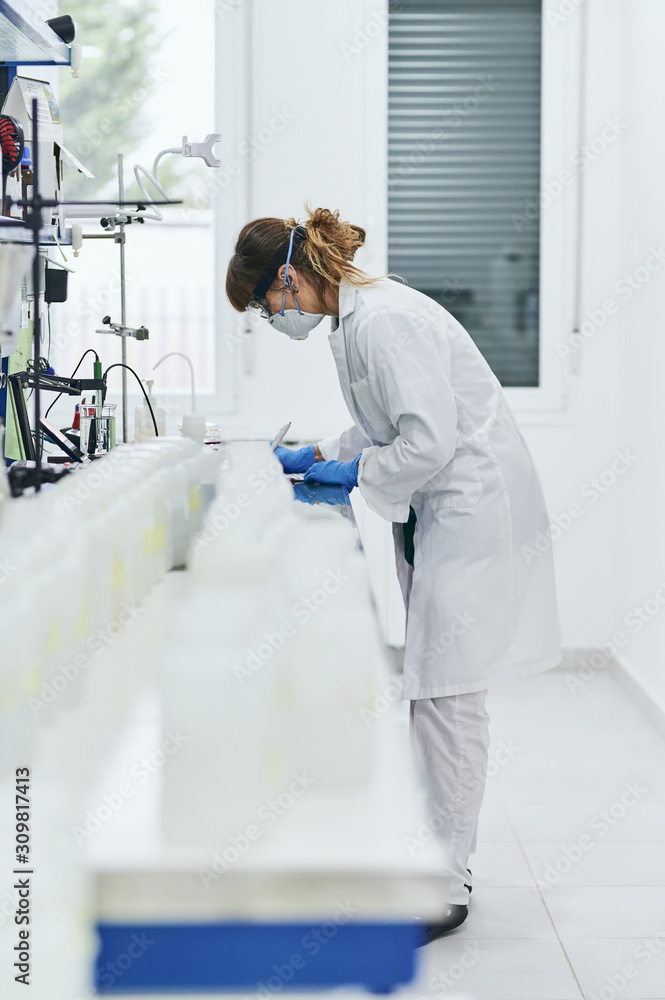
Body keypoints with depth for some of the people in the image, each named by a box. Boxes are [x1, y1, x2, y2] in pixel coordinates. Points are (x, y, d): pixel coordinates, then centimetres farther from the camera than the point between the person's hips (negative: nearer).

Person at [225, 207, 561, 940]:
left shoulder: (385, 320, -20)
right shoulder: (354, 317, 11)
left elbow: (429, 440, -25)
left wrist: (354, 473, -11)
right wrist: (317, 455, 13)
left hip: (473, 511, -10)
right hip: (436, 513, 10)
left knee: (447, 693, -7)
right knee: (430, 690, 13)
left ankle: (445, 886, 1)